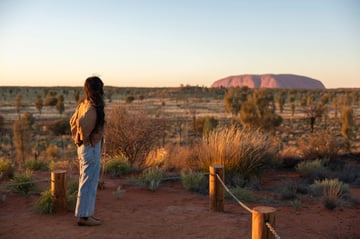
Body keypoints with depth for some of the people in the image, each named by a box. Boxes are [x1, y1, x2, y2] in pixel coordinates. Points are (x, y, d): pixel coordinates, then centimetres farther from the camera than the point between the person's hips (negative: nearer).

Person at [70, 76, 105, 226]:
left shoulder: (83, 105, 7)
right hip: (91, 149, -9)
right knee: (89, 183, -1)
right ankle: (84, 216, 6)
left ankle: (85, 213, 24)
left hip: (84, 148, 9)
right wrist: (84, 139, -19)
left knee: (86, 182, 16)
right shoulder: (93, 108, -20)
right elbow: (82, 123, -36)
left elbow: (73, 121, 21)